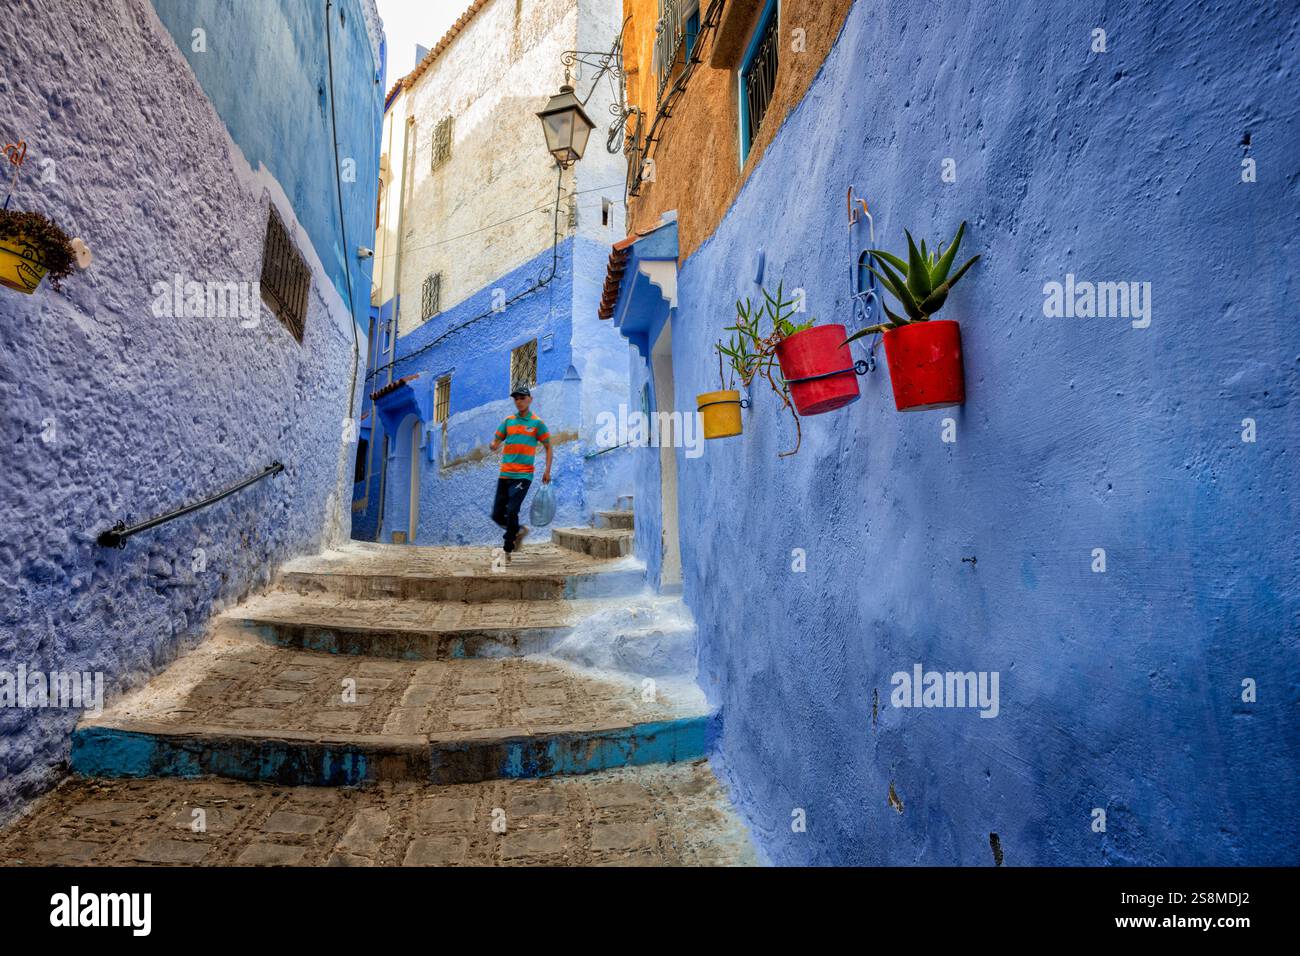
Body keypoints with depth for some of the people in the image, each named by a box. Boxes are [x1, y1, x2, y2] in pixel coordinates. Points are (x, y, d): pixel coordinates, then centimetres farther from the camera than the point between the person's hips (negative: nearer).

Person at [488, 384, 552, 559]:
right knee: (497, 514, 4)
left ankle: (507, 551, -1)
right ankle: (519, 531, 30)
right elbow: (496, 441, 13)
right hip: (504, 474, 5)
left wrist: (547, 470, -4)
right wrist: (494, 446, -12)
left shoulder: (537, 423, 2)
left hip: (523, 475, -5)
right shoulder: (508, 421, 12)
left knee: (512, 512, -13)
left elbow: (548, 447, 6)